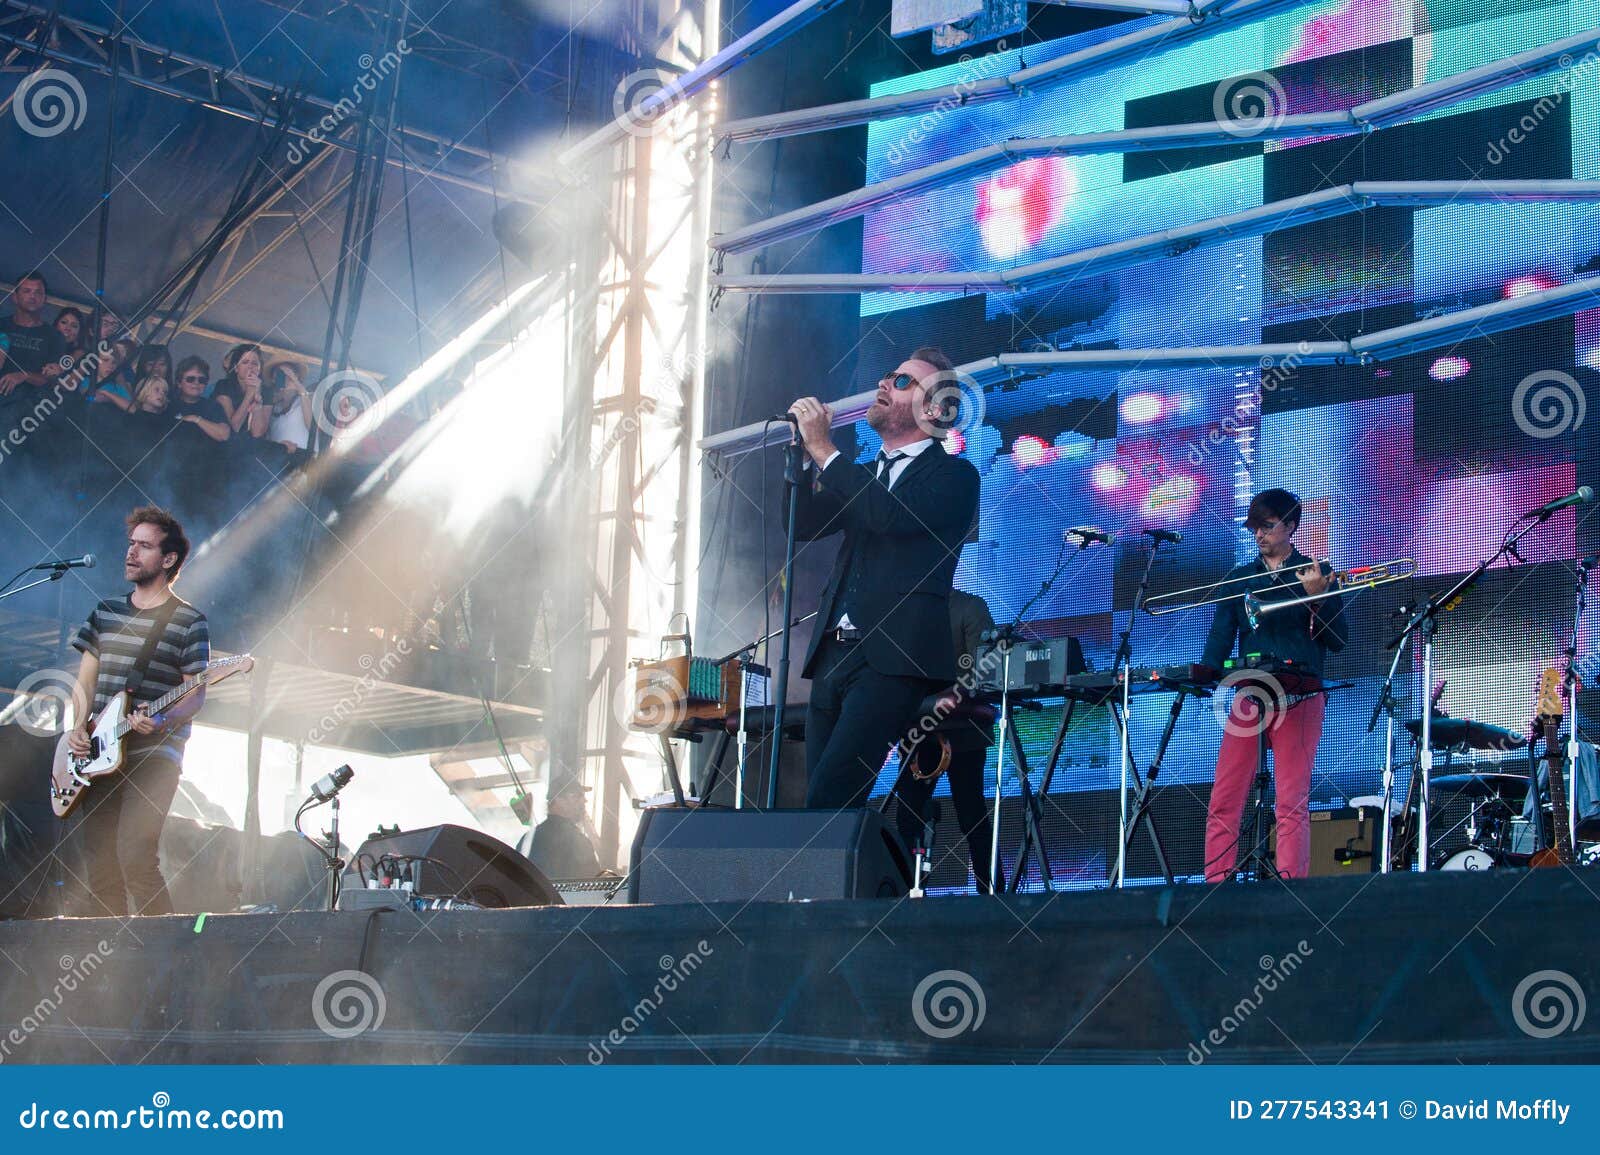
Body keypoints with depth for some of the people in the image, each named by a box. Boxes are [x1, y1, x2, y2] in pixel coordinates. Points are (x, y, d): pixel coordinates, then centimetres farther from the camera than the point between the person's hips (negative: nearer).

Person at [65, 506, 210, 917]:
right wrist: (77, 725, 0)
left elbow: (196, 694, -3)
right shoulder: (106, 612, 16)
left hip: (155, 750, -6)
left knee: (136, 857, -20)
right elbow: (86, 680, 18)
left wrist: (164, 719, -22)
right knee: (98, 865, 3)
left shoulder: (189, 621, 0)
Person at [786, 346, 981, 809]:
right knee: (824, 802, 1)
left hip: (893, 661, -7)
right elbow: (803, 525, 13)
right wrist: (803, 450, 1)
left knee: (828, 798, -20)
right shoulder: (863, 477, 24)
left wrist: (824, 450, -11)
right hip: (834, 654, 7)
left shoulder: (954, 475, 1)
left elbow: (892, 516, -16)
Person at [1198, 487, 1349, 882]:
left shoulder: (1316, 574, 9)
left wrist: (1316, 597, -11)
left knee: (1292, 802, -9)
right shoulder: (1238, 579, 17)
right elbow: (1220, 640, 9)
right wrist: (1203, 673, -10)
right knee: (1223, 802, -5)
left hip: (1299, 698, -3)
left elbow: (1338, 641, 3)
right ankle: (1215, 886, -3)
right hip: (1248, 697, 3)